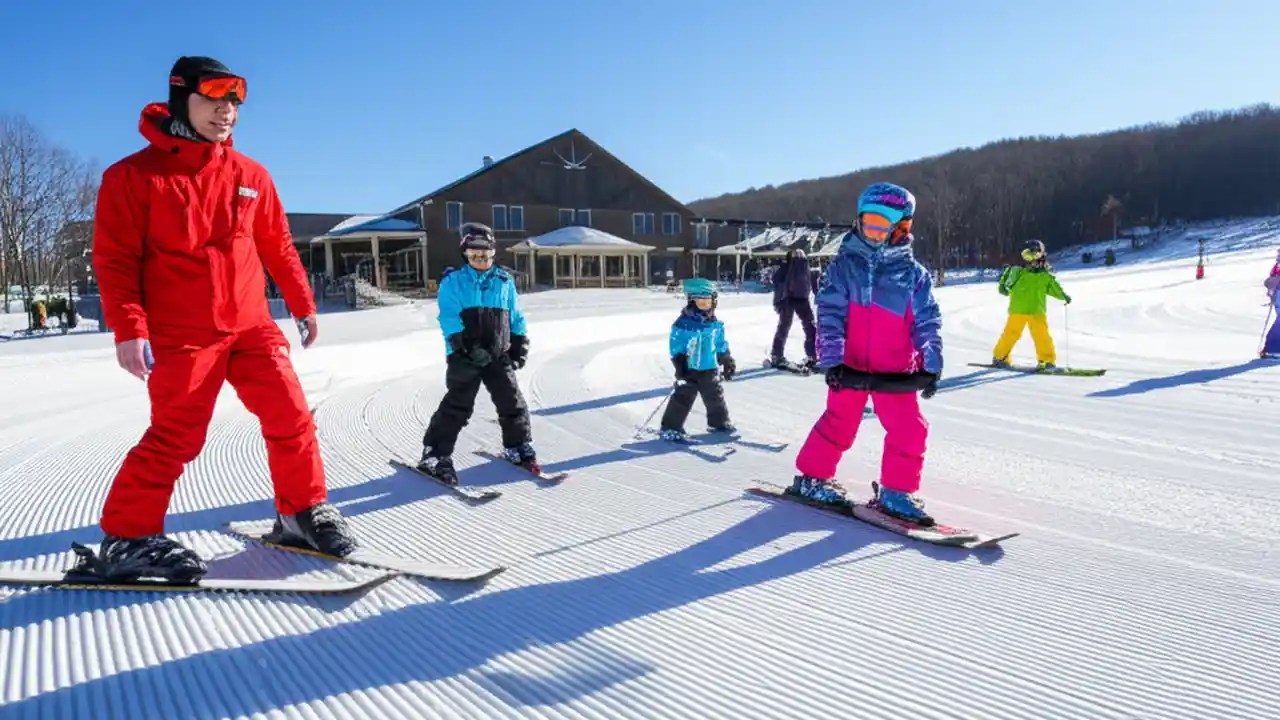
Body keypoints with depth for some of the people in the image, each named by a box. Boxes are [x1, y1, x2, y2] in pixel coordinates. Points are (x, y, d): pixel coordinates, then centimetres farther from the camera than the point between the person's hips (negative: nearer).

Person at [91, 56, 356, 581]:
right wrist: (128, 329, -14)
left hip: (251, 325, 4)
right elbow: (116, 258, -5)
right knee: (174, 438, -1)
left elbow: (278, 246, 17)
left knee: (291, 417, -2)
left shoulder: (251, 176, 10)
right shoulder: (136, 174, -2)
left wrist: (303, 305, 17)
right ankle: (127, 537, 18)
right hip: (182, 335, -4)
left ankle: (303, 512, 16)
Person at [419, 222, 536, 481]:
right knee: (456, 407, -3)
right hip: (465, 358, -4)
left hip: (499, 356, 4)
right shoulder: (453, 282, -2)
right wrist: (468, 347, -22)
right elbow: (449, 319, -11)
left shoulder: (504, 281, 10)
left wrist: (520, 346, 9)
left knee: (512, 404, 8)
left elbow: (515, 318, 16)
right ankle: (435, 455, 7)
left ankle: (518, 447, 26)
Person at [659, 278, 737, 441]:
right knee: (682, 398, -7)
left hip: (710, 368, 6)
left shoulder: (715, 323, 3)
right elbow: (676, 348, -14)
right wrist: (679, 365, -20)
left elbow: (721, 345, 15)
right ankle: (670, 428, -1)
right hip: (689, 368, -6)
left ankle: (719, 422, 38)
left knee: (715, 396, 18)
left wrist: (728, 362, 17)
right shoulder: (683, 323, -15)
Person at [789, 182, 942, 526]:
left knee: (909, 429, -1)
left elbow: (928, 322, 1)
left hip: (896, 371, 2)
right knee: (838, 424, 6)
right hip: (850, 366, -1)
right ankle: (812, 477, 25)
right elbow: (830, 315, -7)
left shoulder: (913, 274, 2)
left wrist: (931, 364, -8)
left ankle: (896, 491, 16)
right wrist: (831, 360, -15)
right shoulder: (843, 265, -2)